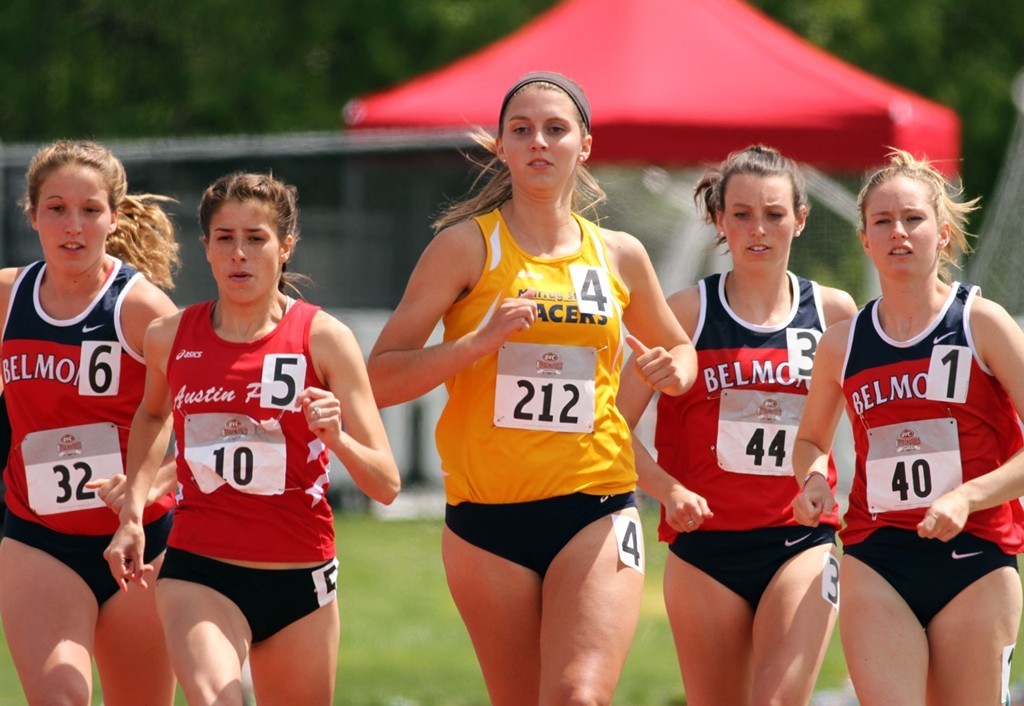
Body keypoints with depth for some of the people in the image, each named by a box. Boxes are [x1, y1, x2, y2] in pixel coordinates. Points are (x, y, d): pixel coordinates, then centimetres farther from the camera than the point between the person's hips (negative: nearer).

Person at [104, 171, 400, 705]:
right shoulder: (170, 337, 2)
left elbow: (386, 485, -6)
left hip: (299, 581, 0)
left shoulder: (323, 339, -5)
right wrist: (131, 514, 16)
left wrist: (337, 438, -25)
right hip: (199, 576, 0)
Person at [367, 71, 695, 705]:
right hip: (487, 516, -1)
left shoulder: (619, 255, 9)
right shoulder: (467, 246, 1)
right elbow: (379, 379, -4)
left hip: (597, 509, 1)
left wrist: (674, 369, 4)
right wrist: (477, 342, -18)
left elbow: (679, 349, 28)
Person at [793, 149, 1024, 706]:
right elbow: (811, 440, 24)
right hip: (875, 562, 2)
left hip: (974, 558, -2)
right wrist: (814, 481, 2)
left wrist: (967, 497, -16)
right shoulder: (841, 345, 8)